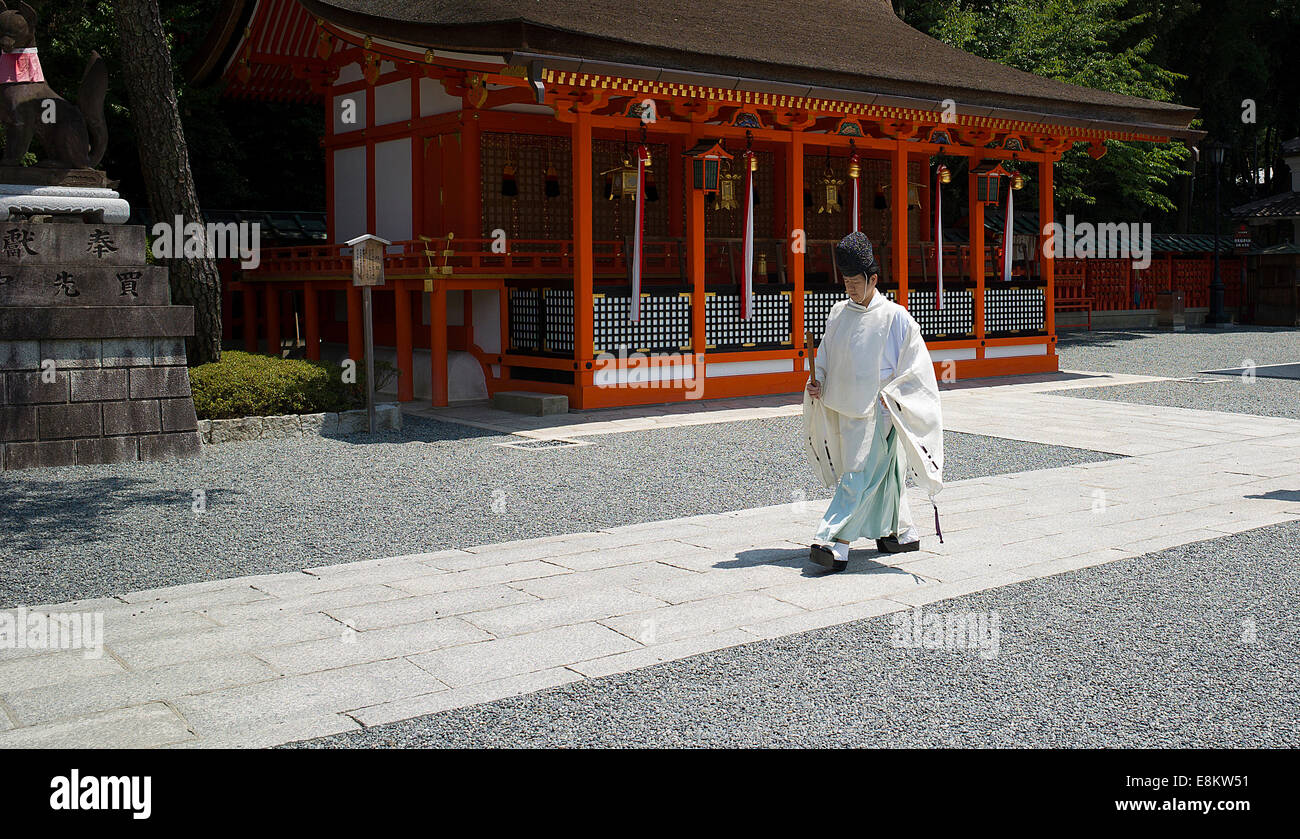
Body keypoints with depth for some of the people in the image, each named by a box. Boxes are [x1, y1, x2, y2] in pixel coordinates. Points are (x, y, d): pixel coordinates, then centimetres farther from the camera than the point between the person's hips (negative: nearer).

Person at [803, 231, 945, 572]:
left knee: (859, 476, -12)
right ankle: (903, 532, 31)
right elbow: (826, 355, 19)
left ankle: (835, 543, -19)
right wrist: (817, 381, 1)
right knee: (883, 474, 17)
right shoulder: (838, 314, 9)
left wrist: (889, 394, -14)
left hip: (877, 412, -6)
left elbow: (916, 365, -6)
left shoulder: (895, 317, -9)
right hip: (846, 408, 6)